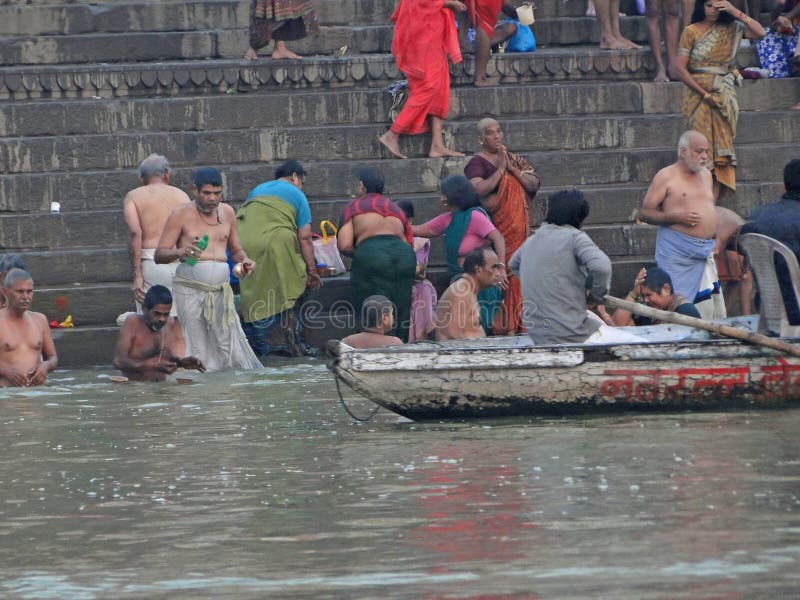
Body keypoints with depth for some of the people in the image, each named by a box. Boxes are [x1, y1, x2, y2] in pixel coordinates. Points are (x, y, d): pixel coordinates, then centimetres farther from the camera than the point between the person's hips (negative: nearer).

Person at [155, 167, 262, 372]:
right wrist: (180, 252, -24)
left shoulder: (226, 212, 15)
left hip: (221, 291, 4)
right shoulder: (181, 215, 1)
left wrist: (244, 261, 2)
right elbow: (159, 254, -2)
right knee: (196, 354, -9)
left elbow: (236, 250, 26)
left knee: (232, 351, -6)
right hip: (190, 290, -4)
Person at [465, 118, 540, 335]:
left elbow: (534, 184, 7)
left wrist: (512, 169, -6)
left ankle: (517, 323, 7)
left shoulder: (512, 159, 17)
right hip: (495, 227, -6)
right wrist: (500, 169, -14)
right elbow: (478, 190, -19)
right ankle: (502, 327, -10)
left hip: (518, 226, 6)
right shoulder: (477, 163, -2)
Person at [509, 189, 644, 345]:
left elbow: (513, 264, 35)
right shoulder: (574, 237, -8)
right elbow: (601, 266, -25)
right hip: (572, 335, -8)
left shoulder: (532, 240, 13)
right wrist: (596, 295, -7)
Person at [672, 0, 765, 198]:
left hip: (723, 95, 3)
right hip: (698, 93, -3)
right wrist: (704, 93, -11)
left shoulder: (731, 28, 6)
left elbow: (759, 33, -9)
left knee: (721, 144, -2)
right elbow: (679, 68, -7)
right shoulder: (691, 32, -3)